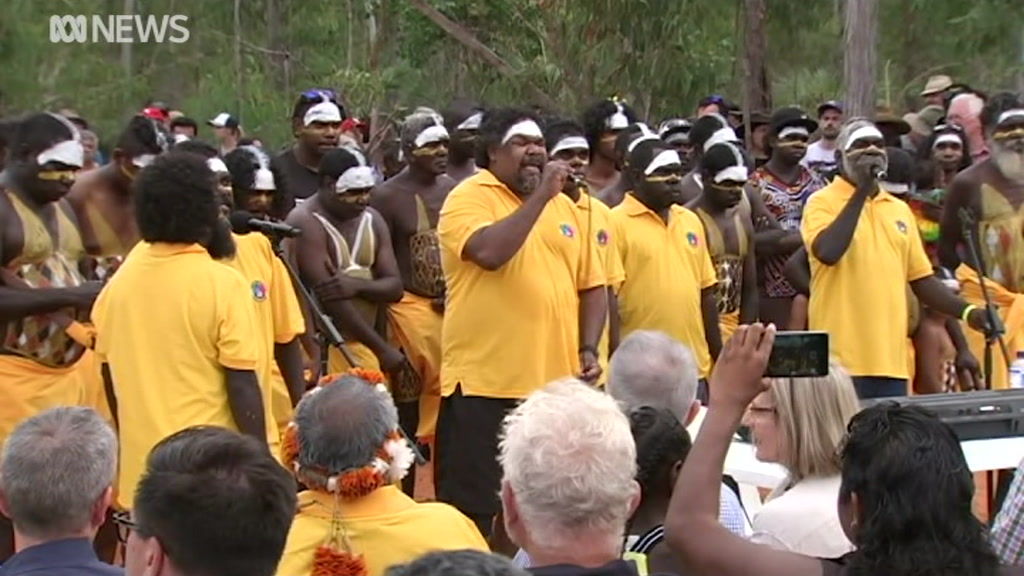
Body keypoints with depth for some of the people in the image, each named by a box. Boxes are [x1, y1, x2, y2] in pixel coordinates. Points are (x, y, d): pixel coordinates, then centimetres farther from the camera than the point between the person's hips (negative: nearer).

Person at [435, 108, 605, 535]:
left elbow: (591, 285, 18)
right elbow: (490, 252, -26)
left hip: (559, 384, 6)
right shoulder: (468, 198, -5)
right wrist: (541, 195, -18)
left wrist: (588, 349, 5)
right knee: (473, 513, -1)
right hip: (486, 384, -6)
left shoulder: (563, 204, 14)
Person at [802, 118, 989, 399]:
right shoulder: (822, 202, -2)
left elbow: (921, 278, 18)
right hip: (841, 361, -6)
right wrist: (861, 191, -14)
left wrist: (966, 311, 3)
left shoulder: (899, 209, 16)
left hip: (891, 359, 6)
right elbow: (827, 252, -22)